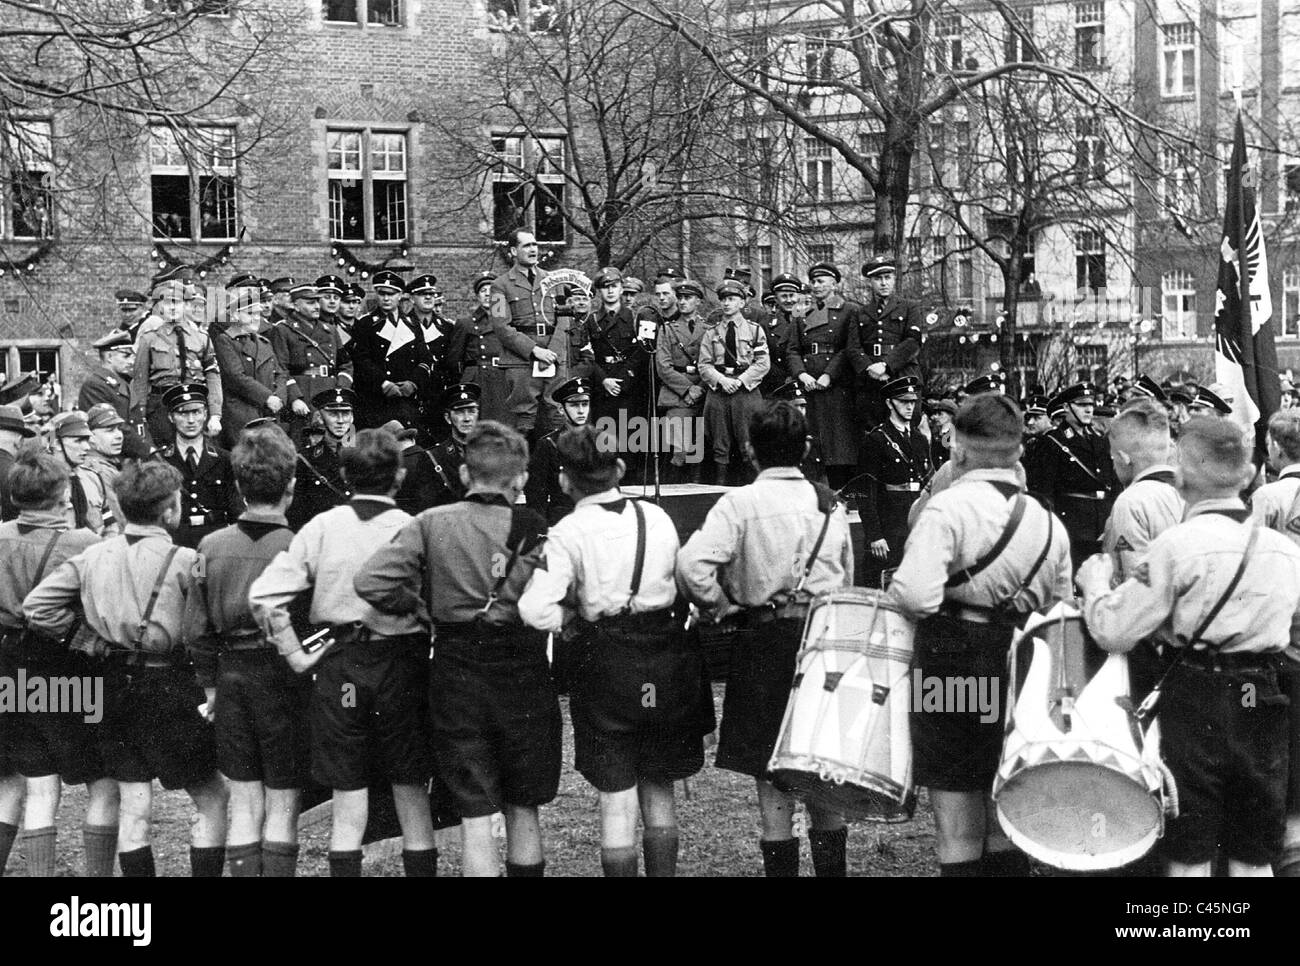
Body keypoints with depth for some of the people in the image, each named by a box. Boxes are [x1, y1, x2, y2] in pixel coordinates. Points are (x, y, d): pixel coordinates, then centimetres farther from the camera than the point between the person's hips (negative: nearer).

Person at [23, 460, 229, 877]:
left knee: (134, 805, 12)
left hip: (115, 687, 6)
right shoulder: (184, 561, -14)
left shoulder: (93, 556, 0)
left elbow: (37, 606, -2)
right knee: (211, 800, 8)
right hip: (168, 688, -5)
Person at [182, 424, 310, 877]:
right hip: (283, 679, -4)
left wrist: (210, 683, 13)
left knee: (244, 805, 12)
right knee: (282, 806, 6)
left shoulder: (211, 546, -1)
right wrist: (305, 663, 0)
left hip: (231, 675, 4)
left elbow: (196, 630, 3)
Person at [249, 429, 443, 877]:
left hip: (338, 667, 1)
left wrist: (294, 654, 2)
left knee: (348, 800, 8)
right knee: (412, 792, 11)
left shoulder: (322, 527, -1)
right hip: (402, 665, -1)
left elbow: (264, 595, -5)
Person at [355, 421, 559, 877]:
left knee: (475, 816, 5)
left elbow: (370, 582, -13)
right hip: (522, 675, 0)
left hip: (457, 676, 0)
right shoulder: (534, 530, -6)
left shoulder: (432, 523, -4)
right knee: (523, 809, 16)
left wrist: (419, 605, 2)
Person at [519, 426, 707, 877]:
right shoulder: (657, 517, 1)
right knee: (659, 789, 18)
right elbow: (686, 581, 7)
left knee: (616, 798, 6)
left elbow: (537, 611, -20)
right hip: (667, 660, 4)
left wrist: (574, 619, -2)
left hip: (607, 665, -4)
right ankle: (664, 872, 25)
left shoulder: (568, 534, -11)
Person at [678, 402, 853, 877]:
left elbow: (692, 565, -20)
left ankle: (781, 864, 7)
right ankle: (831, 864, 19)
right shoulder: (830, 504, 8)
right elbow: (847, 581, 15)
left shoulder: (741, 503, -9)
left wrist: (720, 606, -6)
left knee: (772, 776, 4)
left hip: (767, 642, -4)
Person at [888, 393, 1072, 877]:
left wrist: (892, 588, -3)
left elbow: (916, 595, -24)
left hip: (953, 667, -6)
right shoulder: (1048, 522, 10)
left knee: (959, 834, 2)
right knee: (1006, 830, 18)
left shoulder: (949, 506, -13)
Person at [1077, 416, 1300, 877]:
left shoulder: (1177, 544, -12)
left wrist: (1095, 582, 8)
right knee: (1253, 859, 13)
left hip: (1198, 700, -4)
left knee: (1189, 857, 5)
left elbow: (1114, 631, -10)